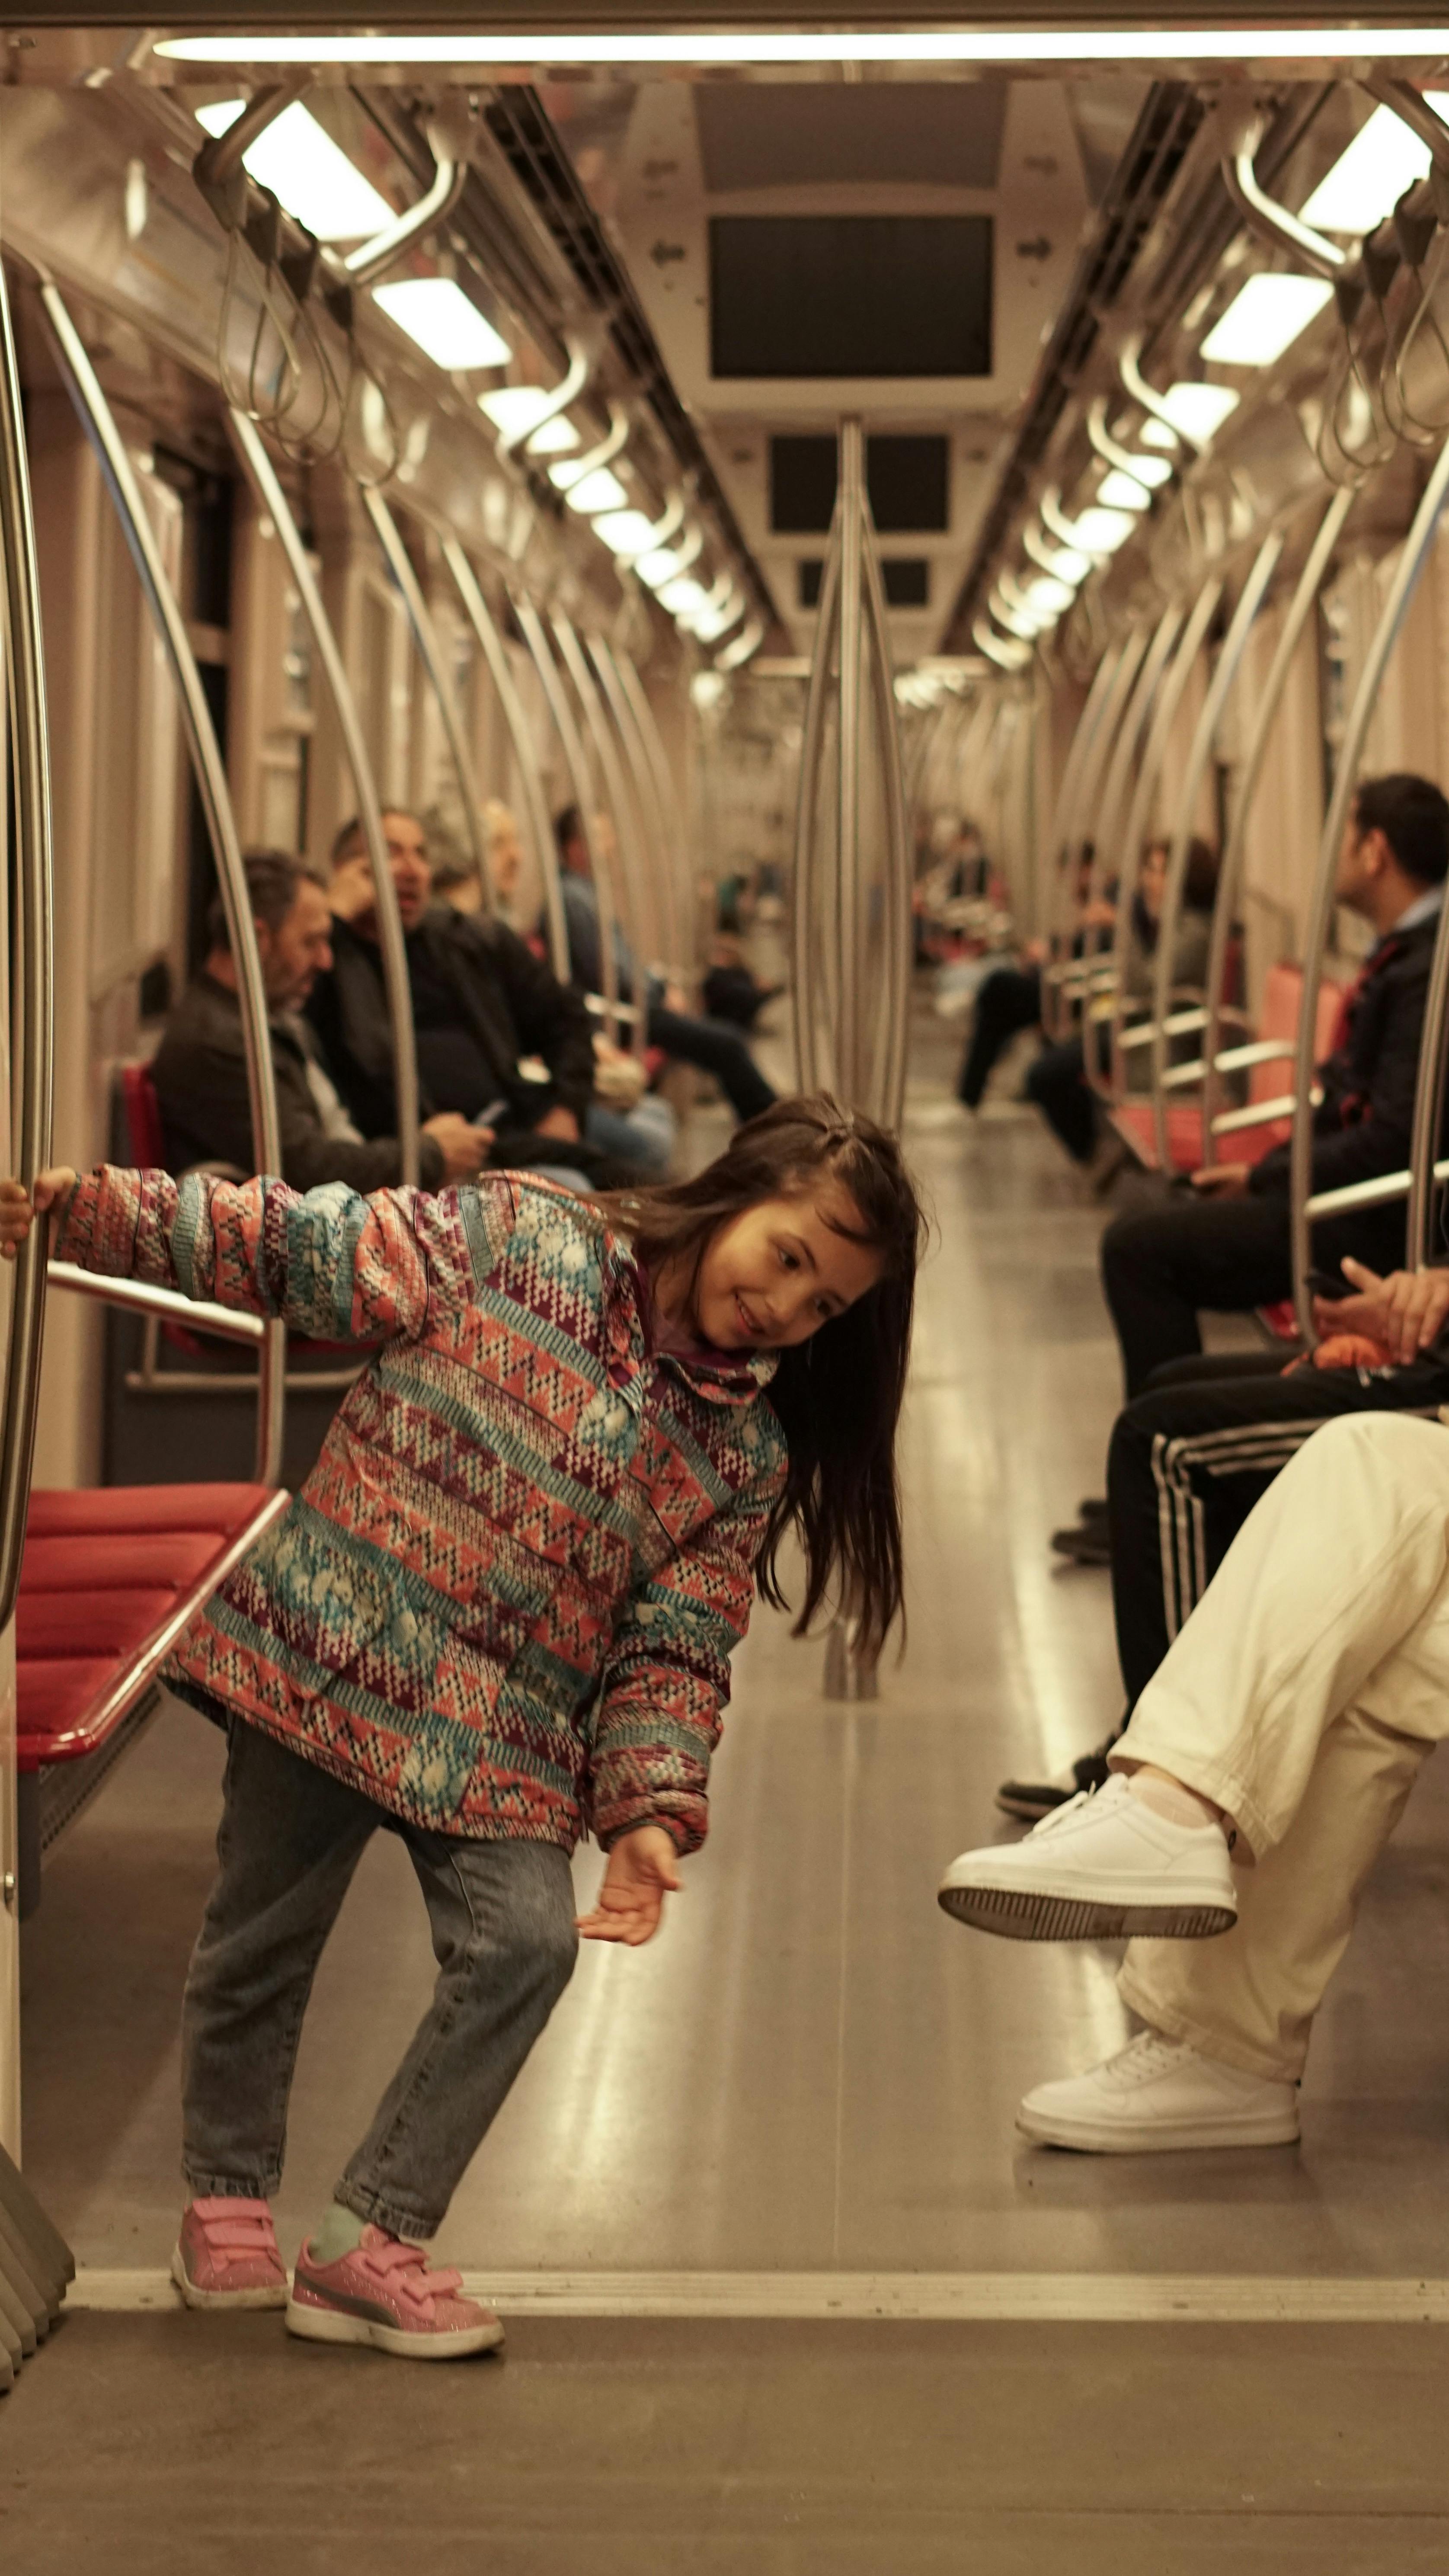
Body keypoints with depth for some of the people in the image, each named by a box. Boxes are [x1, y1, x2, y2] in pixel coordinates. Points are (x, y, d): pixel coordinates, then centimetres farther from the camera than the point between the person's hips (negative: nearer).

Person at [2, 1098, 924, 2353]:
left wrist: (651, 1807, -15)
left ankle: (368, 2240, 0)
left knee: (526, 1942, -15)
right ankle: (227, 2194, 34)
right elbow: (297, 1248, -5)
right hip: (328, 1648, -2)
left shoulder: (747, 1452, 2)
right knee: (264, 1939, 7)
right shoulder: (516, 1238, -6)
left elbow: (674, 1649, 1)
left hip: (504, 1738, 3)